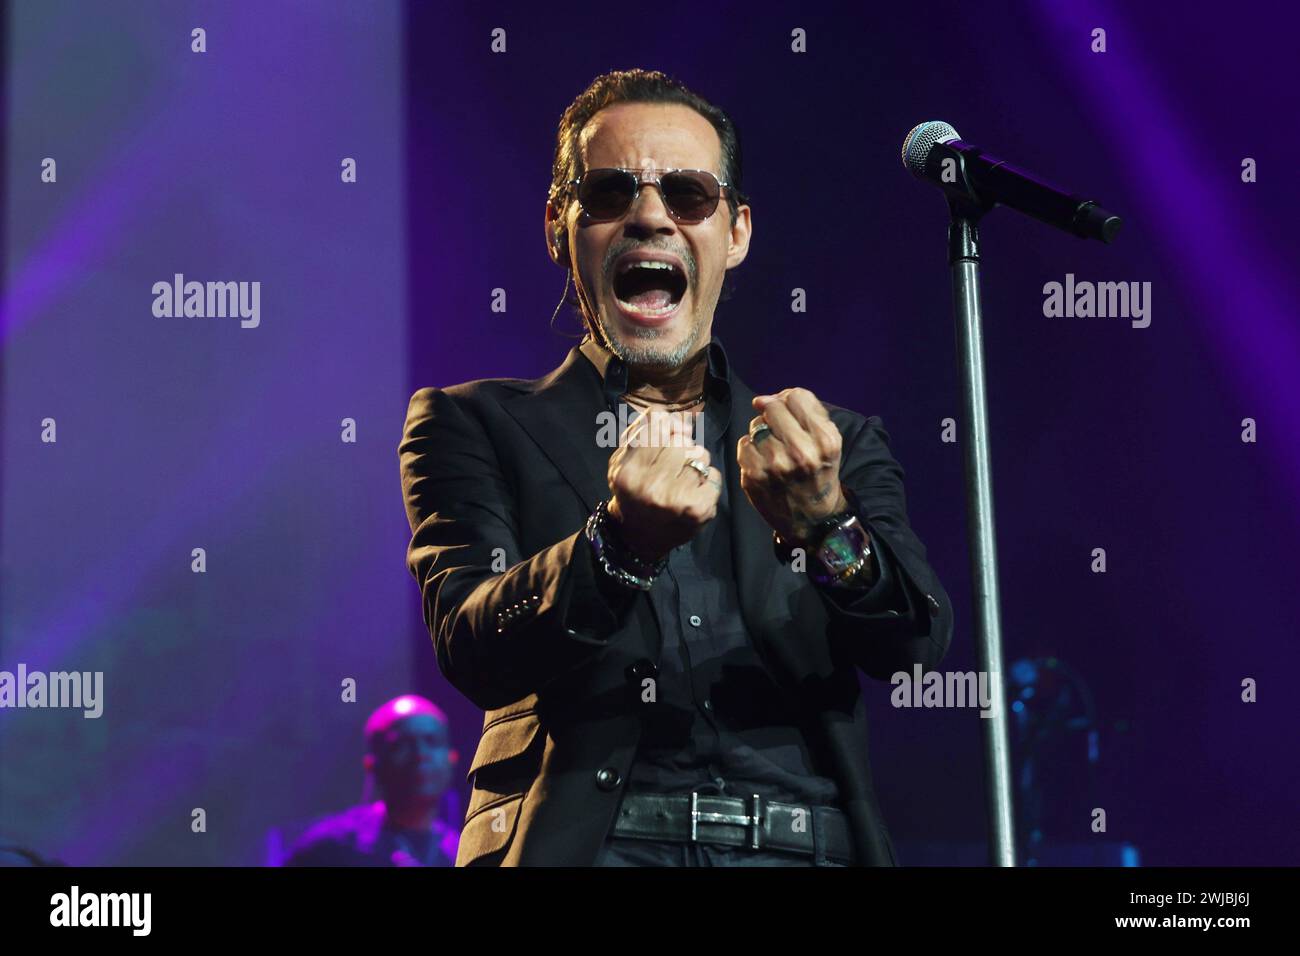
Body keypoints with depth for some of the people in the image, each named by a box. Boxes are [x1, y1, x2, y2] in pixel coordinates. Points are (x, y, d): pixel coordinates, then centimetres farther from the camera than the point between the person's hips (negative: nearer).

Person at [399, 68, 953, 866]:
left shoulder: (839, 444, 16)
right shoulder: (472, 427, 11)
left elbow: (917, 641, 2)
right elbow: (474, 651, -3)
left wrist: (825, 525, -17)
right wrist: (619, 540, -20)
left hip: (811, 840, 3)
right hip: (585, 839, -2)